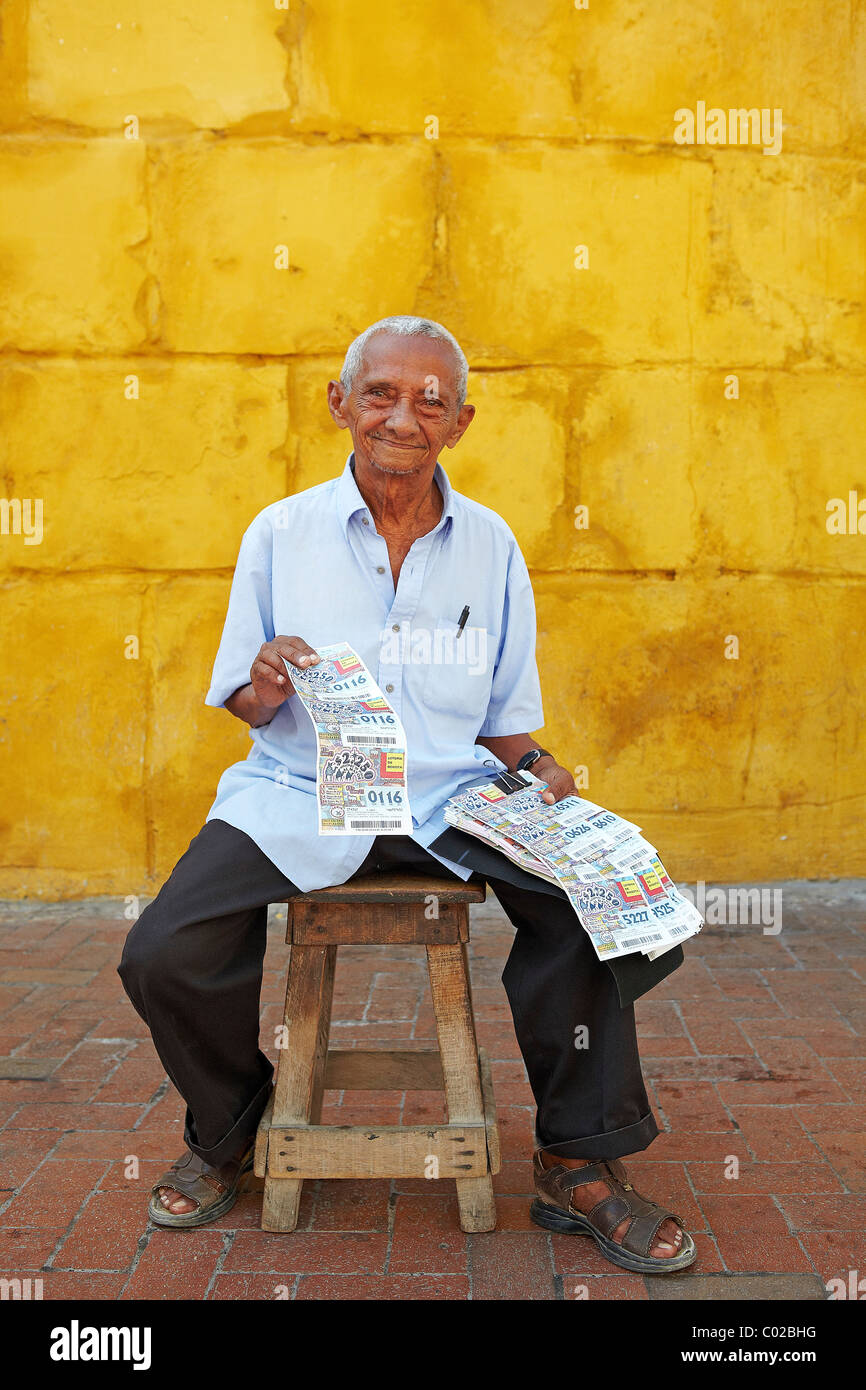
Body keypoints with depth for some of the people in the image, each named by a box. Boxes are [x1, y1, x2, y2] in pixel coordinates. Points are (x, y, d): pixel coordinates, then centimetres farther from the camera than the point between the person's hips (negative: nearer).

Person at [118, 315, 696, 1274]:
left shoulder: (491, 545, 5)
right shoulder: (281, 532, 2)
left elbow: (505, 716, 12)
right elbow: (242, 707, 7)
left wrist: (536, 769, -9)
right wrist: (267, 687, -16)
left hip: (453, 797, 1)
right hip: (302, 798, 0)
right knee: (164, 957, -18)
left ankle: (579, 1165, 2)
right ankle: (224, 1135, 16)